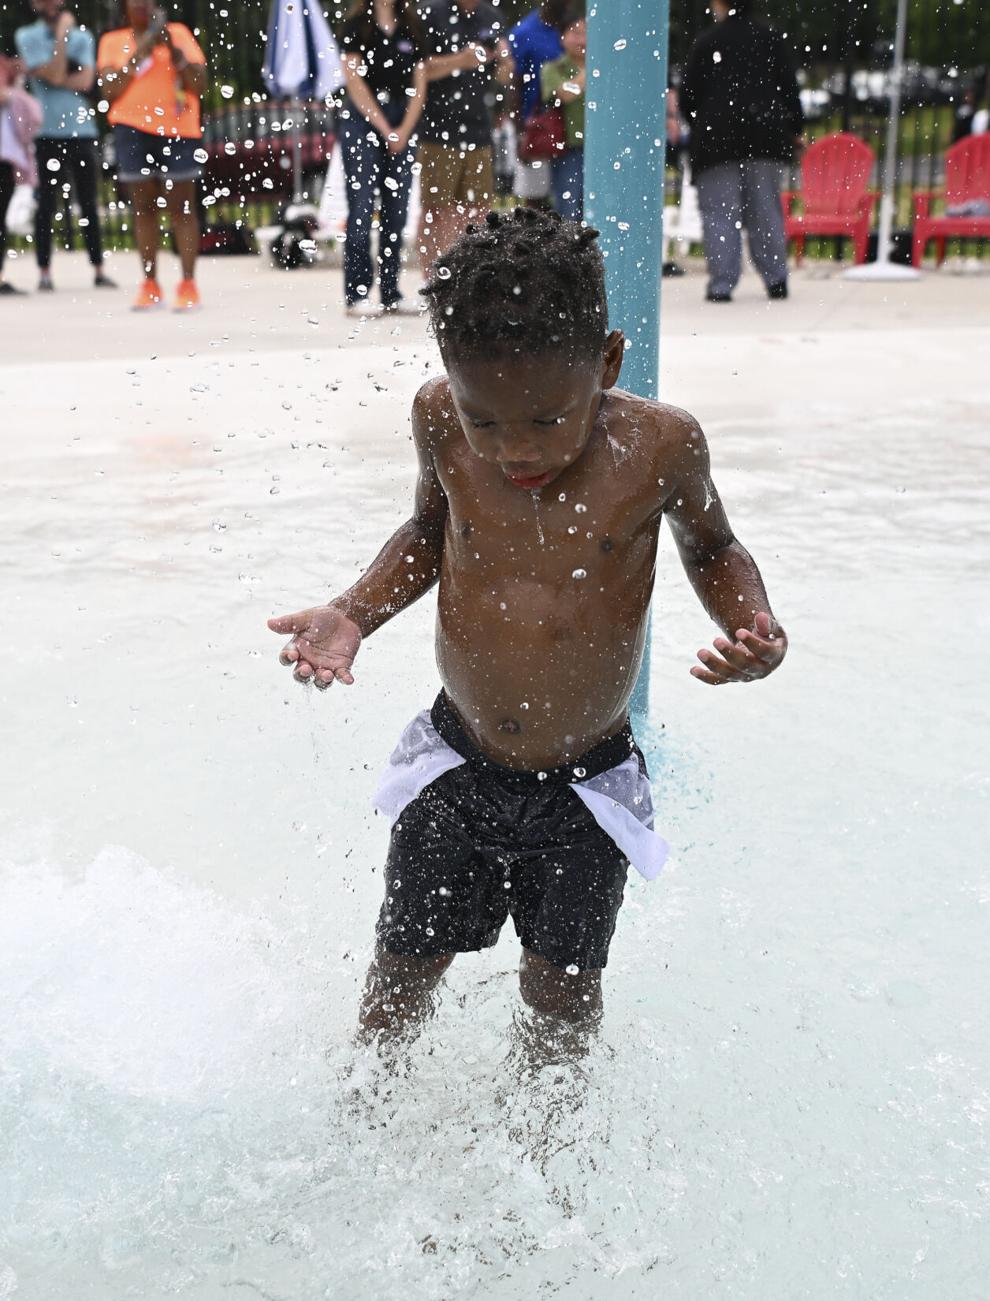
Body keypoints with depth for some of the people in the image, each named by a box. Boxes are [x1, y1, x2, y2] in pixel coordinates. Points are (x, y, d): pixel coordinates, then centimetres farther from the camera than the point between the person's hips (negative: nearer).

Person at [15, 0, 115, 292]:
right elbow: (56, 76, -11)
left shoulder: (83, 36, 10)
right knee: (46, 204, 0)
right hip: (49, 133, -2)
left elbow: (86, 80, -5)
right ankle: (44, 272, 4)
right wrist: (62, 33, -7)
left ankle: (98, 270, 8)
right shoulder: (27, 37, 2)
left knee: (89, 204, 5)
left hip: (83, 130, 2)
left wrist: (46, 77, -9)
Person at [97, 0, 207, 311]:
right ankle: (150, 285, 5)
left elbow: (200, 85, 3)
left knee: (181, 206, -4)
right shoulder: (113, 41, 13)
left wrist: (173, 48, -9)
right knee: (142, 207, 2)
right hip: (132, 129, 2)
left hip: (177, 129, -1)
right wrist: (141, 51, -5)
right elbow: (110, 90, 1)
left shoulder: (179, 33, 10)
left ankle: (188, 285, -4)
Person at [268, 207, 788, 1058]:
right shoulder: (440, 420, -14)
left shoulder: (659, 444, -18)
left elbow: (711, 547, 2)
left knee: (562, 987, 13)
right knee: (401, 973, 13)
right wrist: (352, 613, -8)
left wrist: (754, 628, -18)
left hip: (586, 787, -1)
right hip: (457, 768, 2)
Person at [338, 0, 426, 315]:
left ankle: (391, 295, 7)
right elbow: (354, 81, -6)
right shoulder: (356, 26, 1)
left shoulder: (410, 28, 12)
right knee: (361, 209, -7)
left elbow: (419, 85, 9)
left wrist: (404, 130, -4)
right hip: (362, 121, -4)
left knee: (396, 211, 3)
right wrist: (385, 129, -10)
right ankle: (356, 294, -5)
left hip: (402, 126, 4)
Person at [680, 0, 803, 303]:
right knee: (766, 210, 10)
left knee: (720, 213, -2)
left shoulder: (706, 41, 0)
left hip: (717, 138, -3)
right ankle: (776, 280, 11)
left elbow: (688, 95, 0)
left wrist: (698, 125, 17)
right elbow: (789, 86, 10)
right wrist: (795, 128, 19)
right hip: (765, 137, 3)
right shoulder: (770, 38, 10)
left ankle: (721, 284, -8)